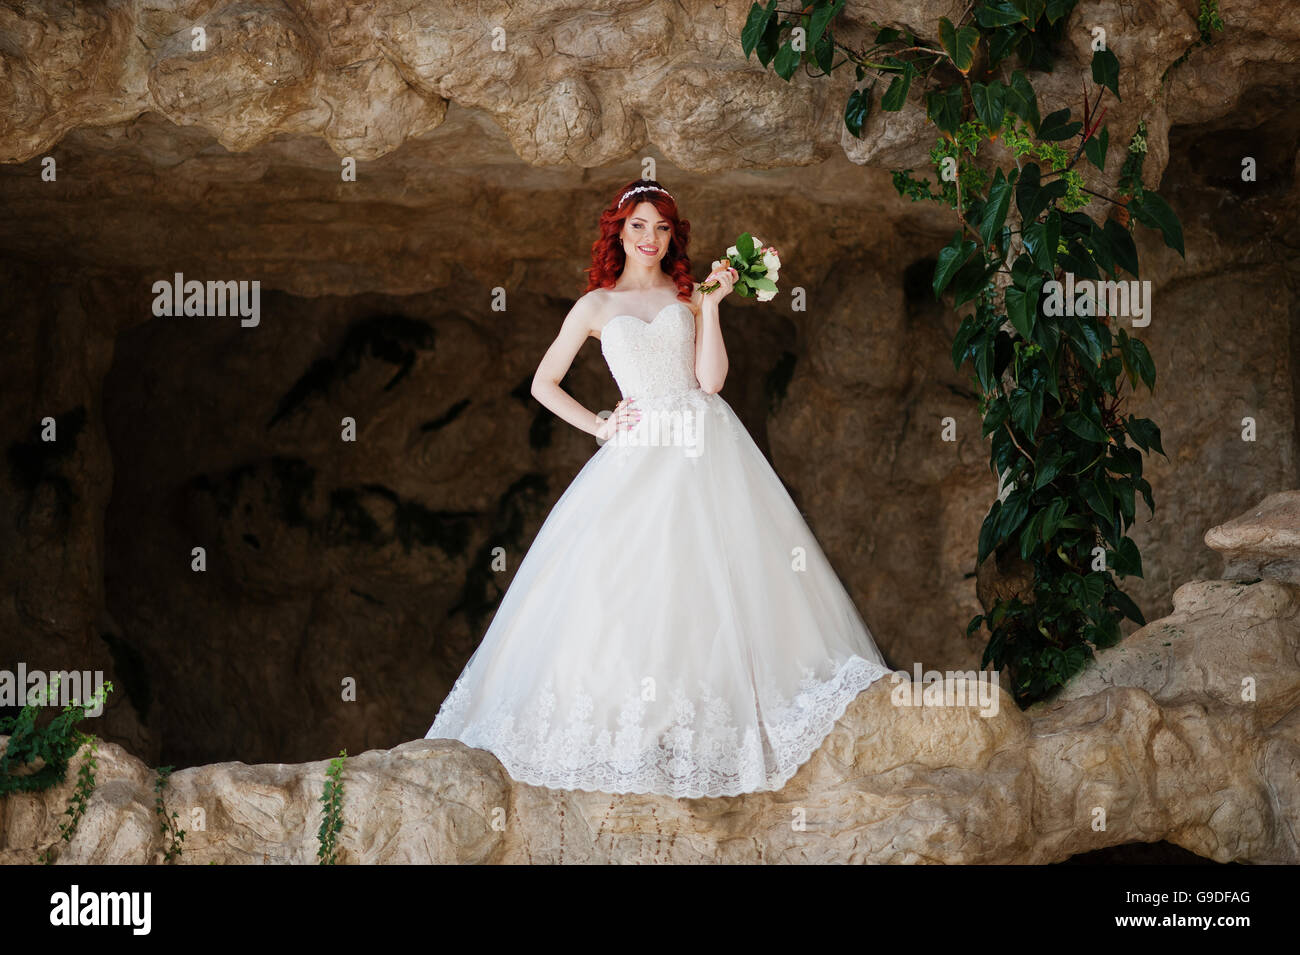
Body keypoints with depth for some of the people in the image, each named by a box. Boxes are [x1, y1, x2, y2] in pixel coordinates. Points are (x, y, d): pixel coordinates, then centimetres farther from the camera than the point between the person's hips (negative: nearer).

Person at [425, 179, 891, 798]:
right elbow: (543, 385, 14)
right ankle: (634, 732, 2)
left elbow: (711, 379, -1)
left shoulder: (690, 295, 11)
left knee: (718, 579, -5)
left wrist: (710, 304, -7)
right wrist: (599, 427, 5)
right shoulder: (596, 306, 10)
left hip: (704, 447, 0)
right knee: (628, 583, -7)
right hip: (639, 453, 0)